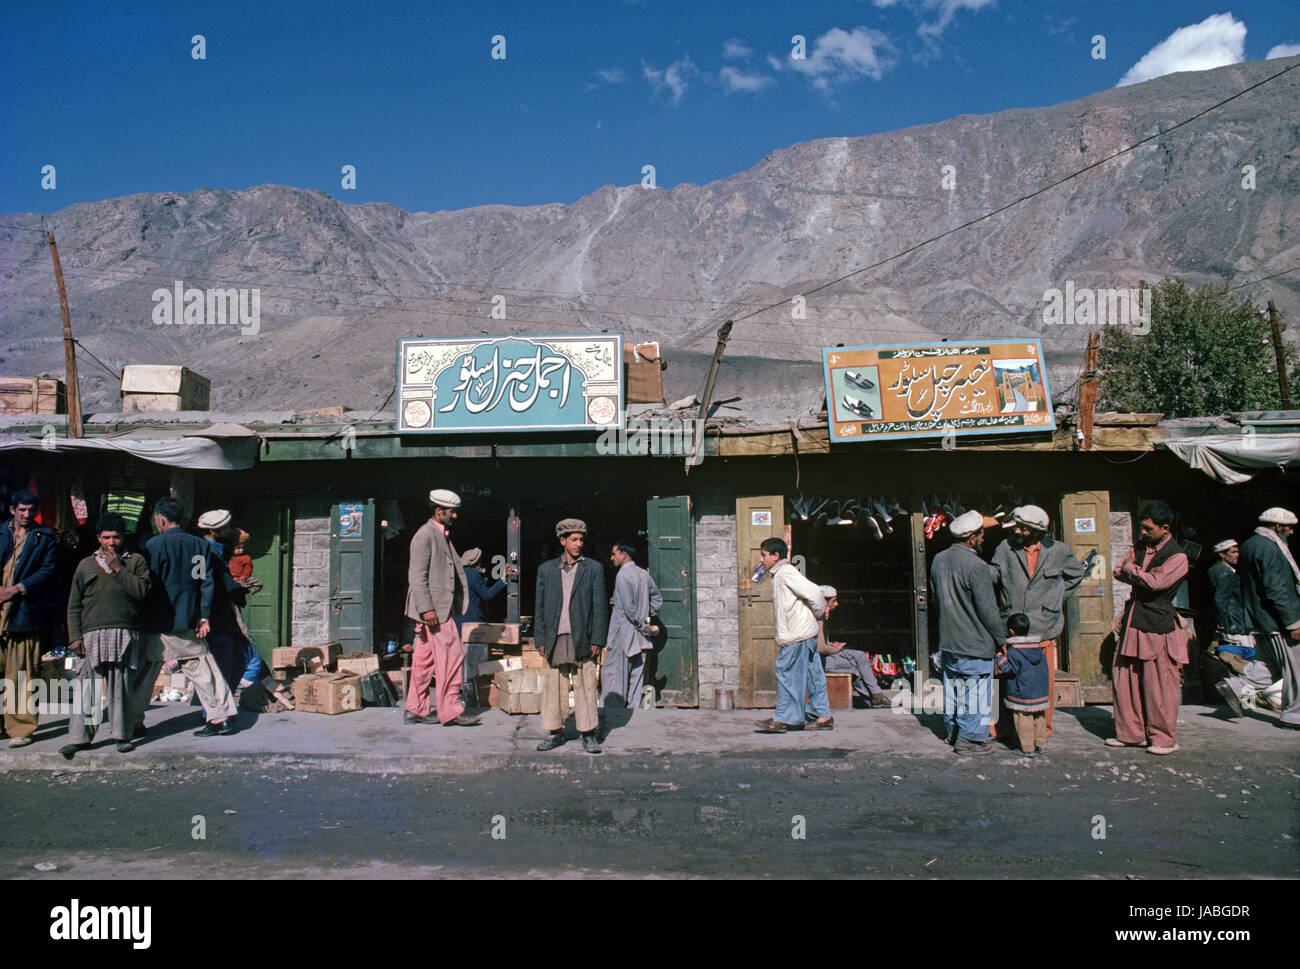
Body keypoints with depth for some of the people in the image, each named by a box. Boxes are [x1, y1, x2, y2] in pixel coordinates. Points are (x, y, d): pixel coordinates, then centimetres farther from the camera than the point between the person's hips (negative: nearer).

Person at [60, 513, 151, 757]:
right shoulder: (86, 565, 15)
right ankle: (79, 736, 2)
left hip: (127, 634, -1)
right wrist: (75, 636, 4)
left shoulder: (136, 561, 12)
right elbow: (74, 605, 14)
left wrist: (118, 568, -5)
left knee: (122, 686, 1)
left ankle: (122, 734, 8)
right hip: (93, 634, 1)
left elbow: (142, 590, -5)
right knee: (87, 686, -4)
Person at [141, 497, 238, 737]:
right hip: (189, 622, 4)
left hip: (160, 624, -4)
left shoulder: (155, 545, -8)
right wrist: (205, 617, 5)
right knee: (201, 668, 7)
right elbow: (207, 584, 3)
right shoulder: (201, 545, 6)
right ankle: (222, 715, 4)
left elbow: (149, 585, -8)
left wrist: (143, 621, 0)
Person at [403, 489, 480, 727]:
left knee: (425, 658, 11)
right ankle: (450, 710, -2)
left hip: (442, 607, 10)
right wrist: (426, 608, -22)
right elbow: (417, 576, -17)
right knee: (451, 654, -8)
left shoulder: (443, 536, 19)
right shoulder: (424, 535, -11)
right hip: (433, 608, -10)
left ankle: (415, 709, 17)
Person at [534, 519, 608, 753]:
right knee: (553, 686, 6)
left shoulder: (593, 569, 5)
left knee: (585, 687, 0)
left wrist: (597, 640, -4)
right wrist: (540, 639, 5)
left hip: (582, 639, -2)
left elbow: (600, 607, 2)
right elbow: (539, 606, 11)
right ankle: (555, 732, 18)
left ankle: (589, 734, 9)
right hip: (555, 638, 2)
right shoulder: (546, 569, 11)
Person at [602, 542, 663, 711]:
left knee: (613, 671, -3)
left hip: (624, 631, -8)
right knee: (636, 673, 10)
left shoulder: (623, 574, -13)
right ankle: (633, 706, 13)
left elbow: (628, 606, -20)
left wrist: (640, 625, -13)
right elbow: (658, 598, 20)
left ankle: (612, 708, -3)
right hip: (640, 635, 8)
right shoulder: (644, 574, 11)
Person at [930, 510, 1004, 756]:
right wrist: (1000, 637, -4)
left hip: (947, 641, 8)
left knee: (953, 688, 18)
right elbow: (987, 609, -17)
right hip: (974, 643, -8)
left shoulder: (938, 560, 4)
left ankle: (954, 731, 29)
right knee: (975, 691, 3)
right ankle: (971, 739, 9)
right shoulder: (976, 566, -21)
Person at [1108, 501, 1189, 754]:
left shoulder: (1177, 557, -8)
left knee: (1158, 686, -2)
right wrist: (1141, 574, -9)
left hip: (1158, 626, -7)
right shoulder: (1141, 547, 14)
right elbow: (1119, 572, 8)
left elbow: (1154, 583, -19)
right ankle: (1131, 733, 19)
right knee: (1124, 678, 8)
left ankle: (1164, 739, 10)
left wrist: (1131, 570, -4)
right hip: (1133, 622, 7)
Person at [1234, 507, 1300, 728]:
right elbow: (1277, 590, -23)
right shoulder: (1268, 549, -18)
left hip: (1258, 619, 10)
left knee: (1271, 664, 16)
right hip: (1276, 621, -10)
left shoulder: (1250, 544, 13)